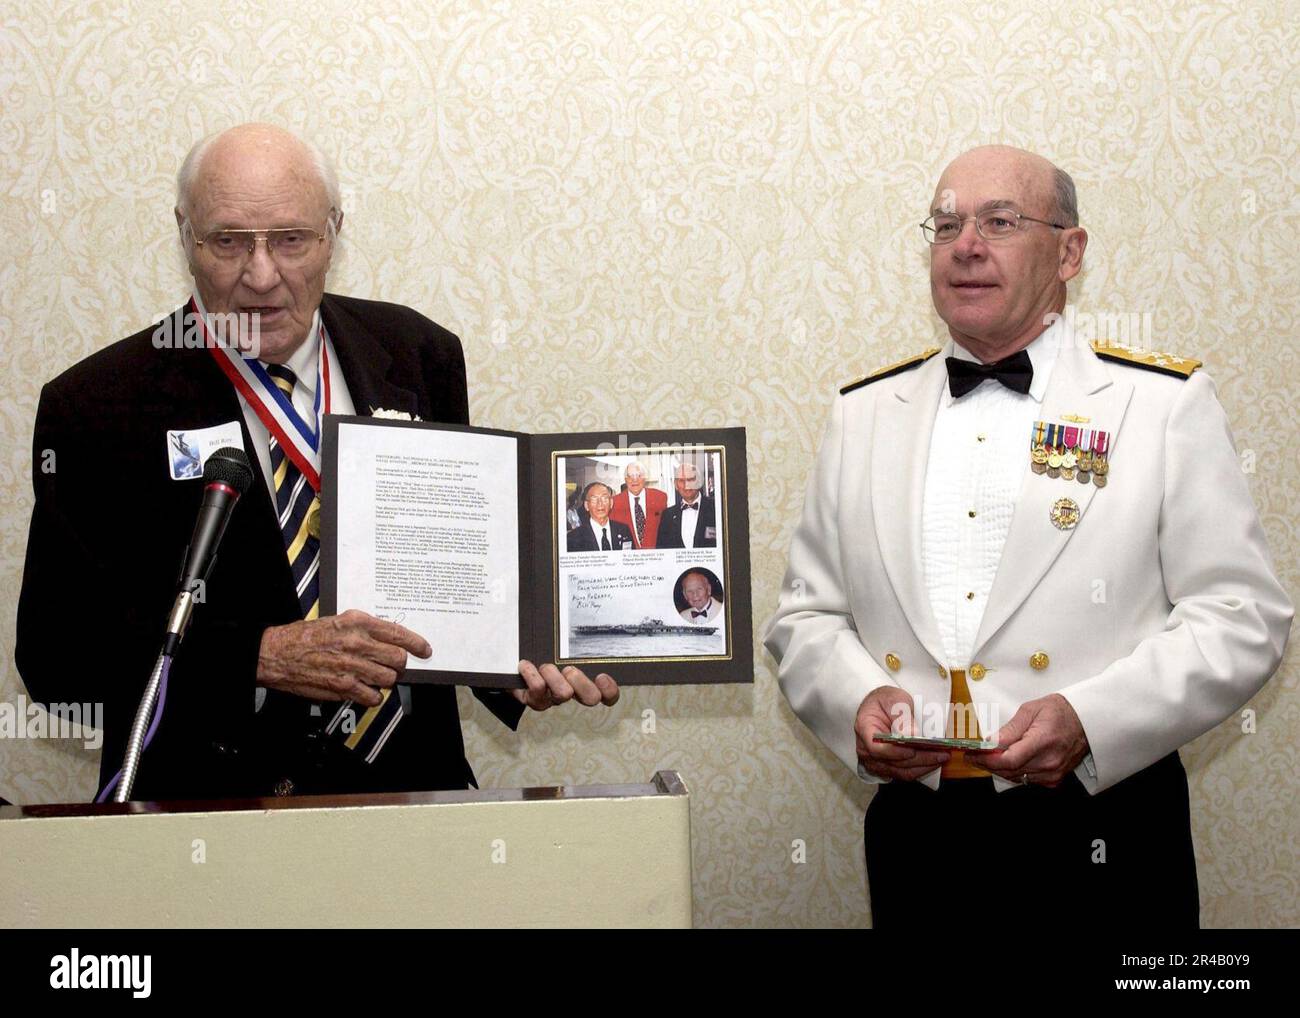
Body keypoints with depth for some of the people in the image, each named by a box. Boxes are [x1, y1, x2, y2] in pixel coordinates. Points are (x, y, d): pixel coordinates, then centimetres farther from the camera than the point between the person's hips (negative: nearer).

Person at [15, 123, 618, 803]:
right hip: (207, 801, -1)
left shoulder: (418, 355, 10)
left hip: (412, 780, 2)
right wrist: (263, 657, -17)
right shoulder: (94, 406, -2)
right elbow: (53, 646, -6)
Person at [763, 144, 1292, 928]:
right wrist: (855, 700, -9)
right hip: (914, 836, 3)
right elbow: (806, 615, 11)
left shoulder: (1165, 405, 0)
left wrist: (1088, 719, -18)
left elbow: (1242, 619, -5)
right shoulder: (863, 414, 10)